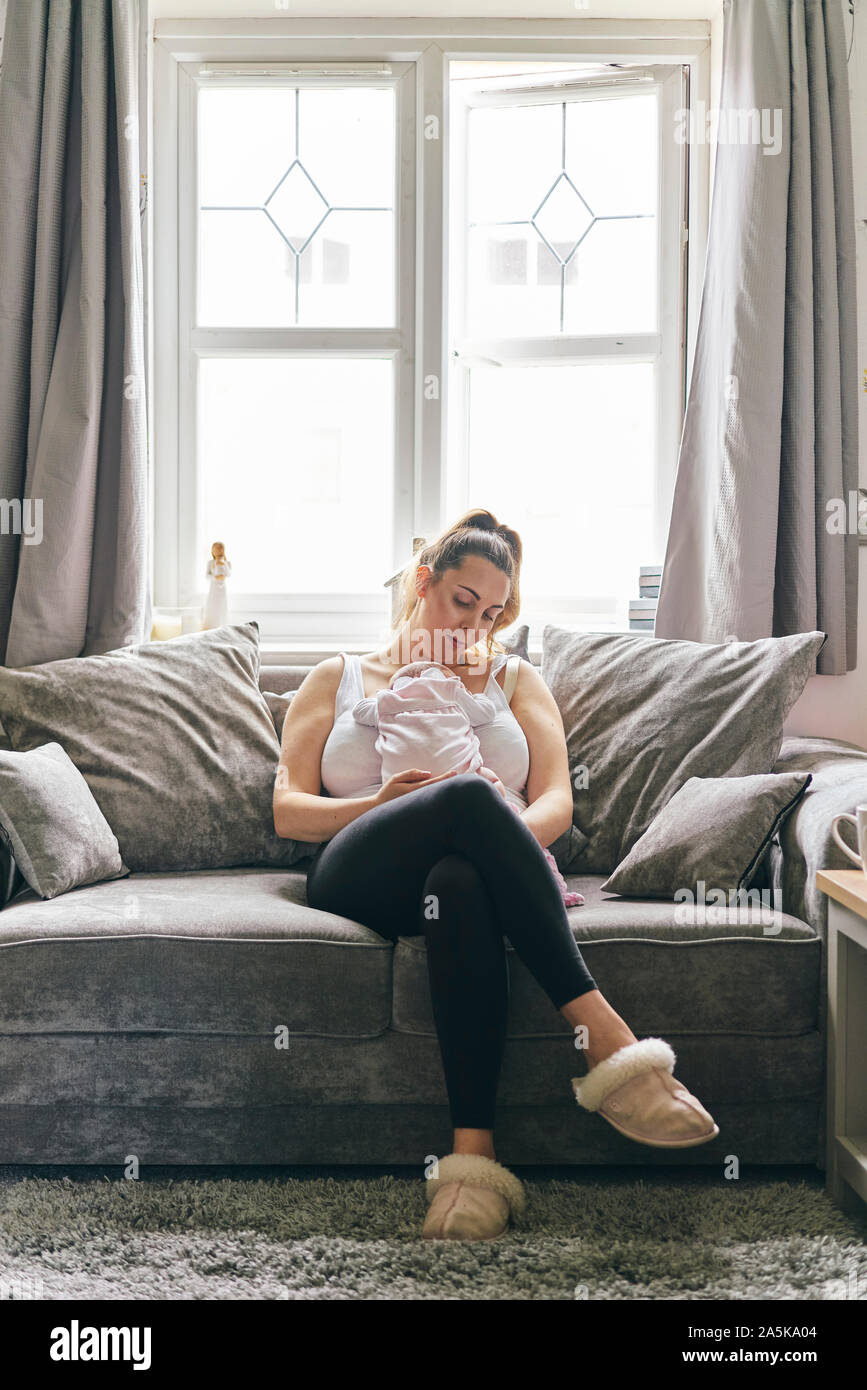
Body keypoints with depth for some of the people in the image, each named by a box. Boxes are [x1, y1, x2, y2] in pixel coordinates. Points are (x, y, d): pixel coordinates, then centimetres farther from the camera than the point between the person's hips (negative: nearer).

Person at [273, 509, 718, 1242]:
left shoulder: (516, 681, 29)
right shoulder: (336, 679, 27)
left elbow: (556, 802, 13)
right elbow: (288, 812, 14)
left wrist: (511, 842, -13)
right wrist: (383, 803, -7)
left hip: (471, 869, 1)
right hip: (358, 879, -1)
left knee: (460, 883, -42)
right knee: (469, 797, -39)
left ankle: (473, 1154, -52)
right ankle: (606, 1038, -48)